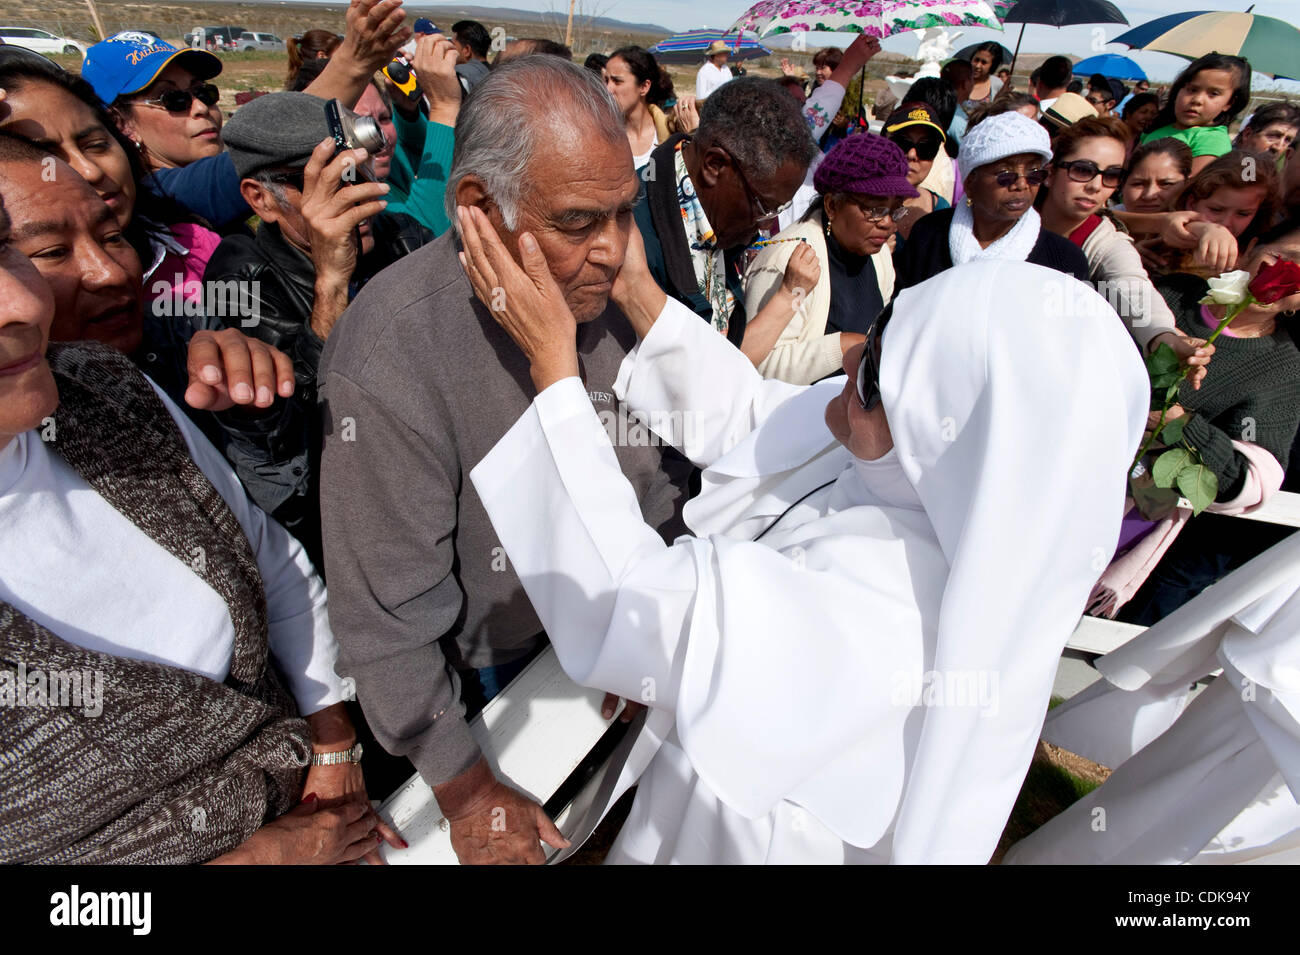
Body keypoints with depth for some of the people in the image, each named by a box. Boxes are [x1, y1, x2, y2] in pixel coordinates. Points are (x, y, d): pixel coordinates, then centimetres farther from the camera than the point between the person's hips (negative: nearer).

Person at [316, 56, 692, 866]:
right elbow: (388, 618, -24)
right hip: (488, 678, -4)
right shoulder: (390, 358, -31)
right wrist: (466, 791, -14)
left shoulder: (615, 294, -14)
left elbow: (660, 471, -4)